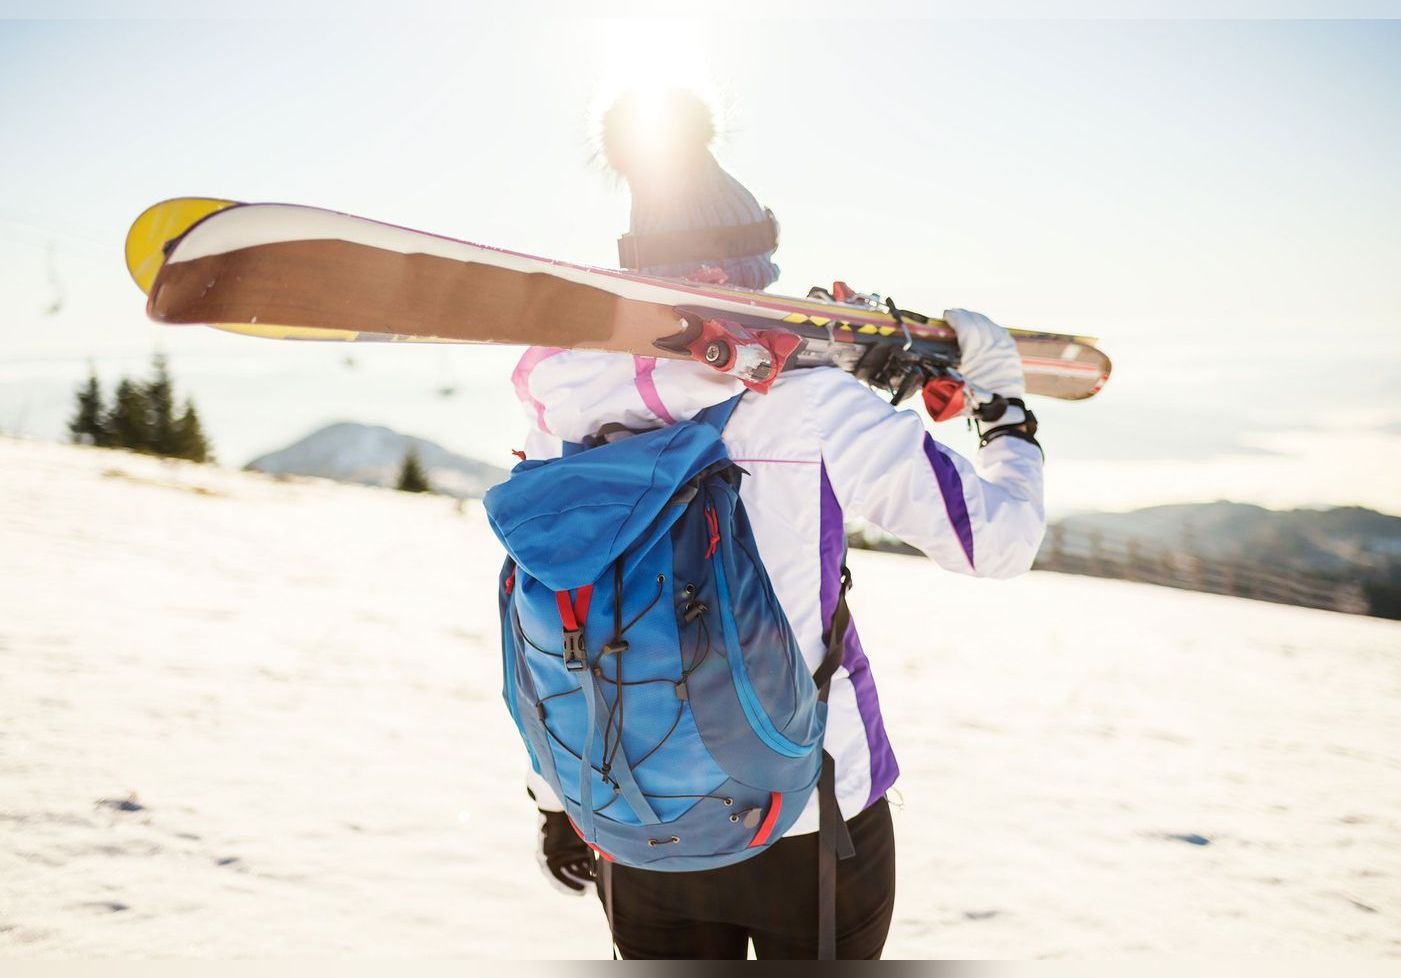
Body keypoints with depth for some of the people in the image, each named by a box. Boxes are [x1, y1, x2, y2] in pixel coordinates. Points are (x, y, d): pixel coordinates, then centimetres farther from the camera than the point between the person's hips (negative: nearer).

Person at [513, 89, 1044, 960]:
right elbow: (1000, 538, -11)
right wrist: (1009, 413, 9)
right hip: (815, 828, -2)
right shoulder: (815, 405, -17)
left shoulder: (565, 414, -6)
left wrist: (557, 798, 15)